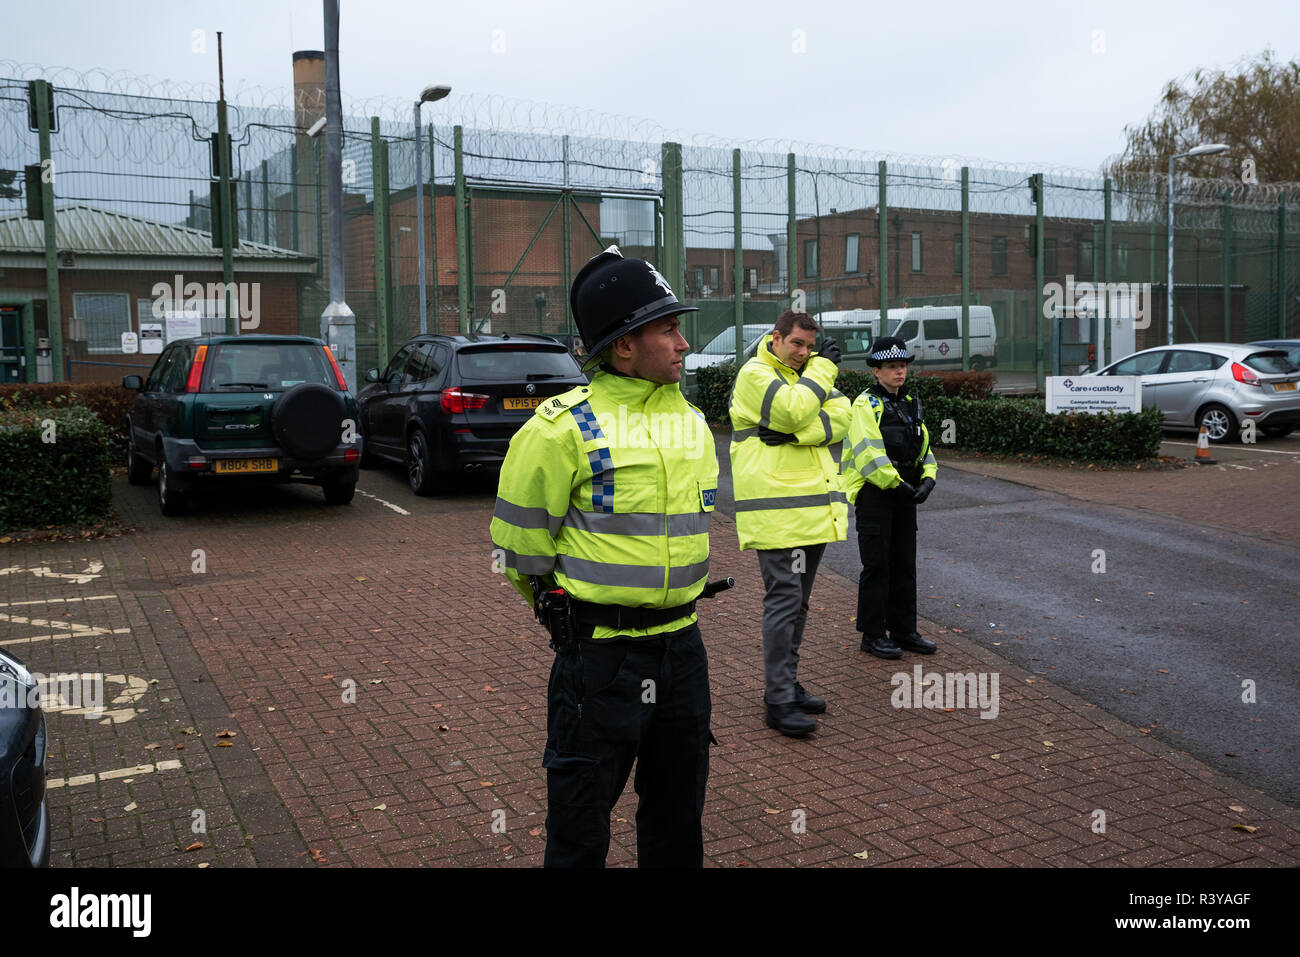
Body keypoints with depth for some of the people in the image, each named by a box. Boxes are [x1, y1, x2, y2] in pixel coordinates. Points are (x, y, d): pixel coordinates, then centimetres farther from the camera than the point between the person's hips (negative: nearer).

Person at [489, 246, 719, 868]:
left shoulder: (692, 421, 6)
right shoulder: (566, 427, -15)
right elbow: (520, 537, -7)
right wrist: (563, 608, 5)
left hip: (681, 643, 6)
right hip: (600, 652, -6)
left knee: (678, 809, 21)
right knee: (581, 821, 9)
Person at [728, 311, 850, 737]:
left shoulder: (810, 374, 18)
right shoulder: (755, 374, -5)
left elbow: (839, 417, 1)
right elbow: (795, 411, -22)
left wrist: (796, 432, -16)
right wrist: (823, 367, -10)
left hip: (814, 508, 8)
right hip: (778, 510, -8)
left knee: (797, 602, 15)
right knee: (784, 601, -9)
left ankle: (788, 685, 25)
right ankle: (779, 701, -4)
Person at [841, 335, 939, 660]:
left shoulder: (911, 404, 14)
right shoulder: (865, 405, -10)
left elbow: (924, 447, 15)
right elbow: (868, 453, -20)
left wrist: (927, 480, -2)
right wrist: (896, 485, -21)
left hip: (904, 495, 8)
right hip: (874, 496, -7)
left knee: (905, 566, 13)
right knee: (877, 567, -2)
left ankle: (903, 630, 23)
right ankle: (873, 635, 8)